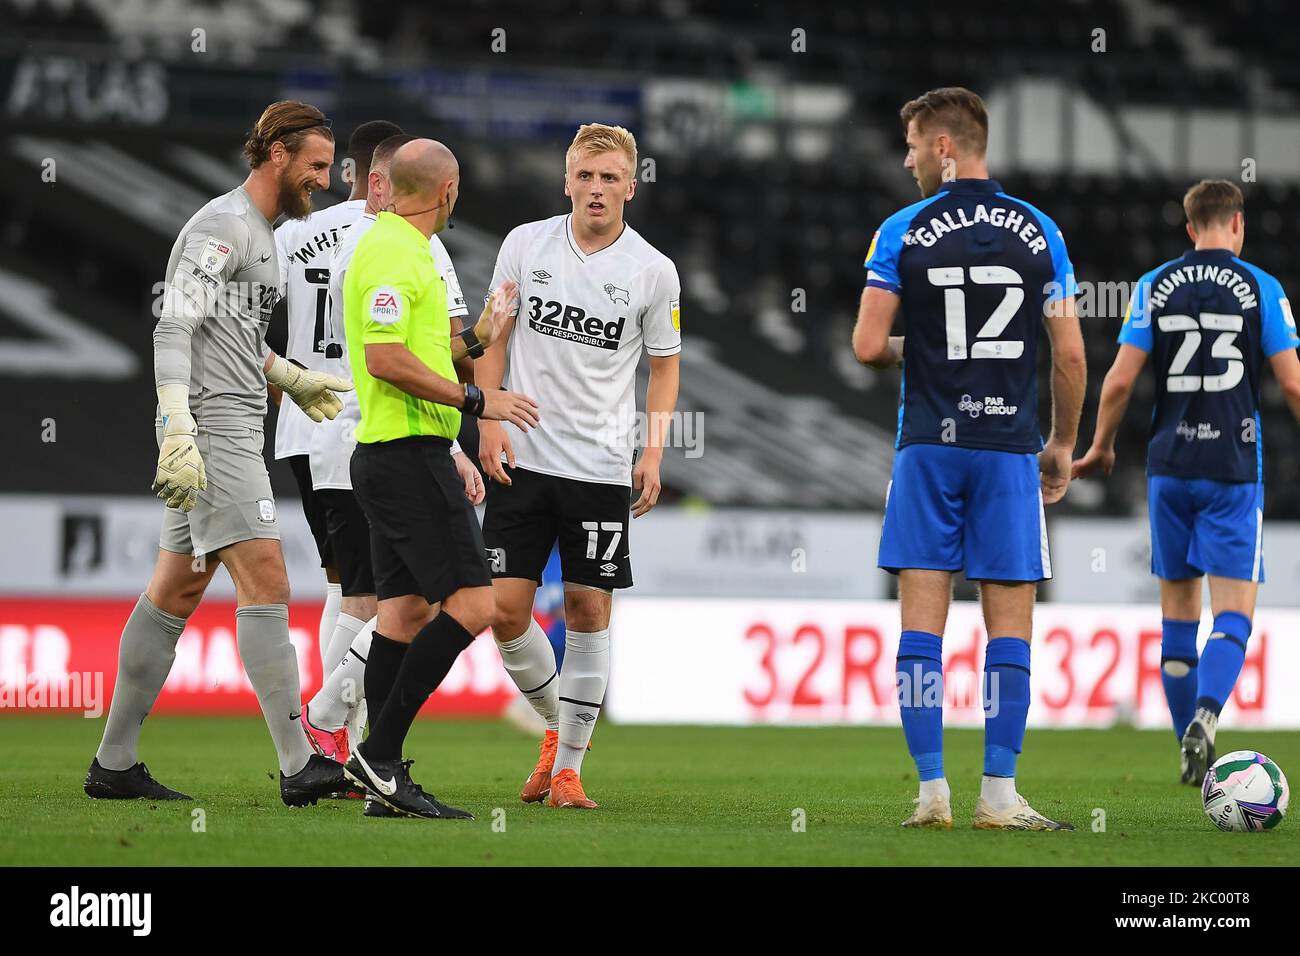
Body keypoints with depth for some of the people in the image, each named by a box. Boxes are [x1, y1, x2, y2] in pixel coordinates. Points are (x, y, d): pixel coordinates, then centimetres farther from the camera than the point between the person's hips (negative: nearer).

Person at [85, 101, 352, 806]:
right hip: (212, 425, -10)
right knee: (265, 581, -15)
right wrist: (177, 435, -26)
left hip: (232, 428, 10)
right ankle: (299, 767, -20)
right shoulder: (222, 226, -11)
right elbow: (173, 330, -19)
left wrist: (291, 379, 33)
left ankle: (114, 763, 13)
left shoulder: (259, 233, 21)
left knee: (175, 592, 10)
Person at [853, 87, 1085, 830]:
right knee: (1010, 624, 3)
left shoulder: (903, 233, -3)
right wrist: (1063, 447, 13)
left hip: (929, 446, -1)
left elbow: (868, 347, -7)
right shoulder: (1038, 231, 2)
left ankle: (933, 789, -3)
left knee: (923, 619, 2)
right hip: (1011, 448, 1)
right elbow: (1071, 356, 2)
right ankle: (999, 795, -1)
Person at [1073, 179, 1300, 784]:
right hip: (1235, 468, -2)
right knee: (1233, 614, -3)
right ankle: (1206, 717, -29)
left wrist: (1100, 448, 12)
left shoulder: (1155, 287, 3)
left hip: (1170, 465, 2)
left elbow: (1121, 378, -2)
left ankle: (1192, 754, 14)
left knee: (1178, 612, 12)